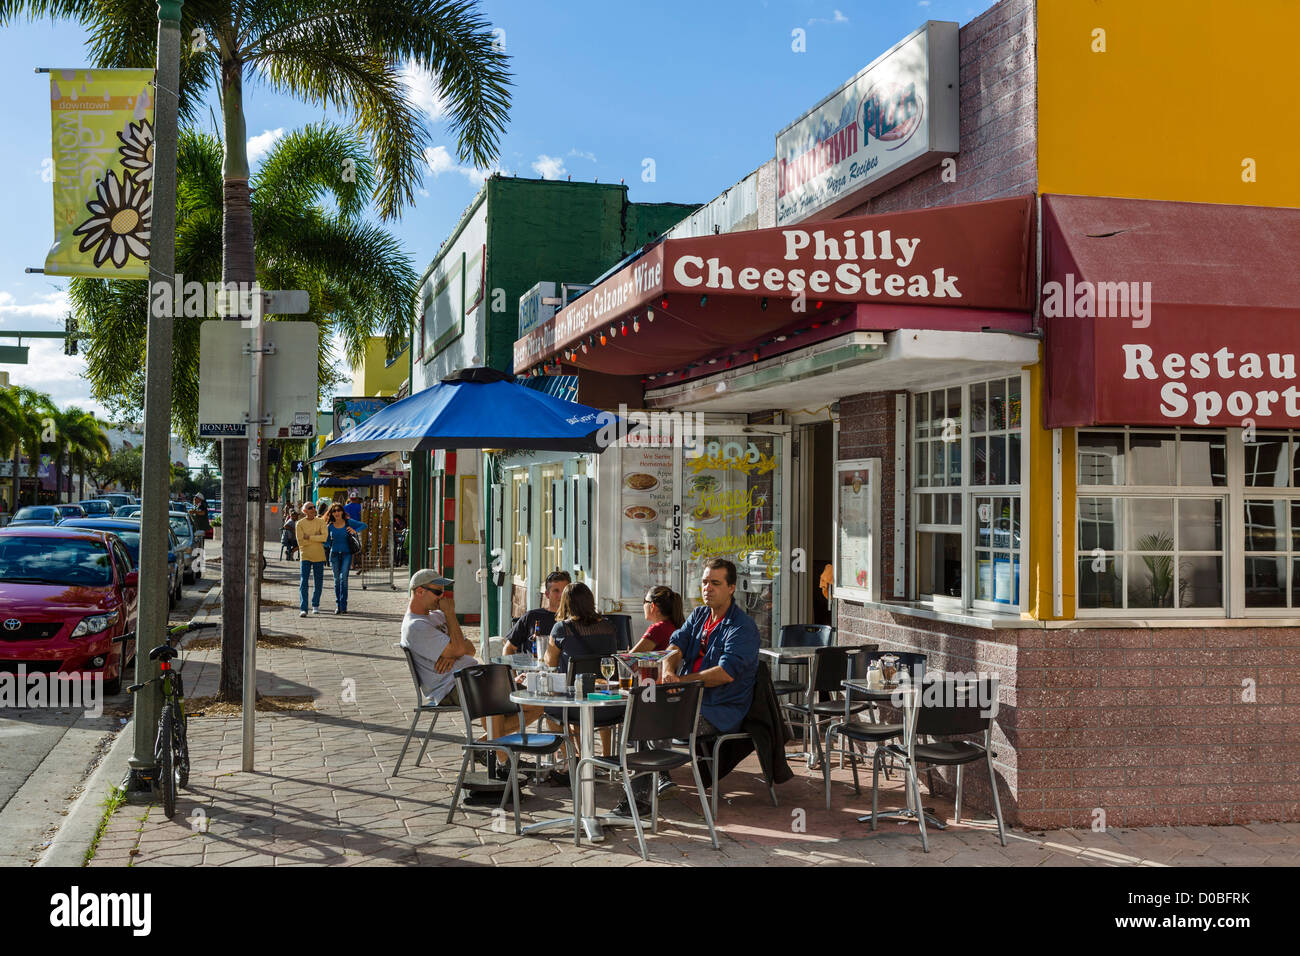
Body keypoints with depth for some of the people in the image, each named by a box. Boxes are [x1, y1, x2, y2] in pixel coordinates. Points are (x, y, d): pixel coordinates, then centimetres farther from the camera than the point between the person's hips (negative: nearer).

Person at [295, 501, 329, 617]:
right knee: (304, 582, -10)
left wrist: (309, 537, -15)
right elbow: (301, 542, -10)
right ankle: (303, 608, -11)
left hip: (319, 556, 2)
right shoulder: (300, 524, -2)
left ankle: (315, 605, 26)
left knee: (319, 582, 9)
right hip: (305, 556, -2)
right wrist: (316, 538, -9)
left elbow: (324, 537, -11)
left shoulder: (320, 521, 2)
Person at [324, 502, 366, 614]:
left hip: (346, 554, -2)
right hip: (334, 554, 2)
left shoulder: (349, 523, -1)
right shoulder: (330, 526, 3)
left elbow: (364, 525, 7)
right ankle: (338, 605, 14)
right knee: (337, 580, 5)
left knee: (343, 578, -14)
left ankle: (343, 605, -14)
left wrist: (355, 530, -9)